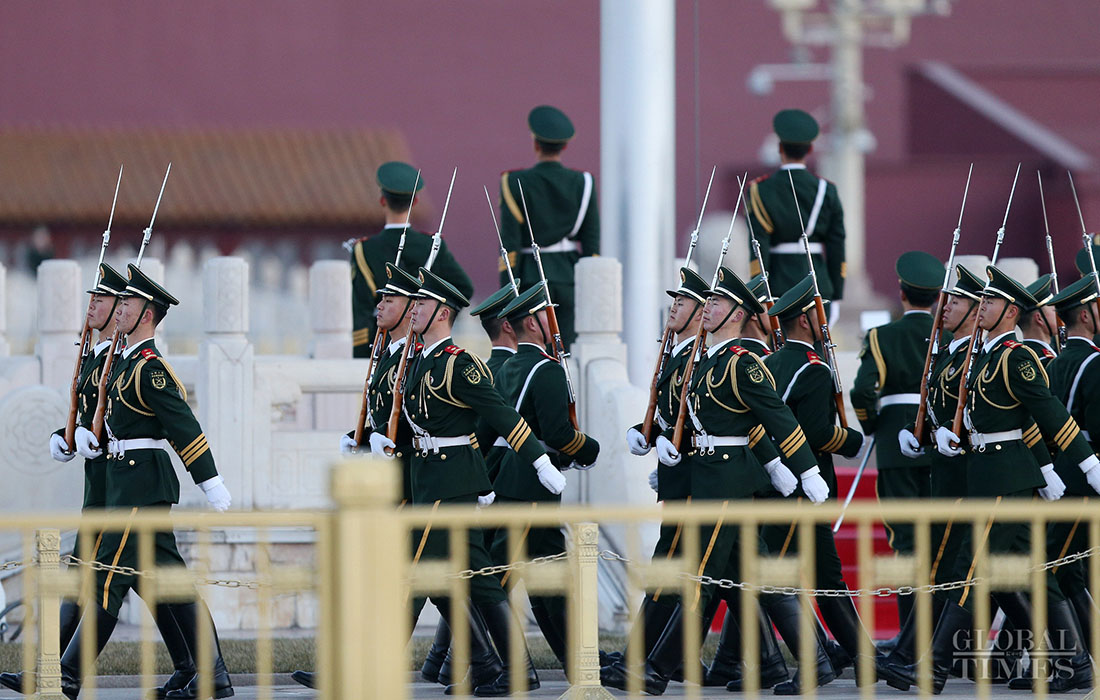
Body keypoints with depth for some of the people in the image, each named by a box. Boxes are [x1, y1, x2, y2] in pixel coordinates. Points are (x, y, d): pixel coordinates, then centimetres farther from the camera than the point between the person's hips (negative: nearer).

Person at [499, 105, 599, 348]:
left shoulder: (516, 183, -5)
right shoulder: (582, 183, 2)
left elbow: (510, 245, -6)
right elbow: (591, 243, 2)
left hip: (531, 274, -2)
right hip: (570, 276, 2)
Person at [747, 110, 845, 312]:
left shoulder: (762, 190, -4)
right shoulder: (826, 191, 3)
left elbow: (758, 250, -8)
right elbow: (837, 248, 3)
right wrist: (835, 297, 9)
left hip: (777, 287, -2)